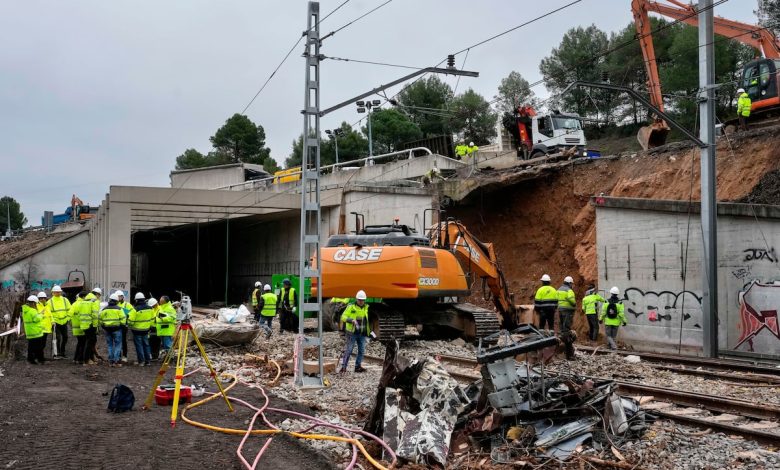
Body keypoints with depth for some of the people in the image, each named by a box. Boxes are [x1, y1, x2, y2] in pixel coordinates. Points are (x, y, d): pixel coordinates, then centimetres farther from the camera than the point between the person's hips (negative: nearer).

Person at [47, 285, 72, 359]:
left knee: (65, 338, 8)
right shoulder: (50, 302, -3)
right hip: (56, 322, -4)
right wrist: (52, 320, -13)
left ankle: (62, 353, 21)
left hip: (64, 322, 4)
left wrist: (68, 318, 2)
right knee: (58, 338, -10)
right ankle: (57, 354, -4)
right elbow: (48, 313, -4)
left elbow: (69, 310, 10)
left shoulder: (65, 300, 6)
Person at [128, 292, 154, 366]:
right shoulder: (150, 308, 0)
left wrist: (129, 325, 4)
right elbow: (152, 319, 9)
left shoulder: (135, 309, -18)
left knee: (139, 345, 3)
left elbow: (131, 320, -17)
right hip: (146, 330, 5)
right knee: (146, 345, 14)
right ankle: (148, 360, 17)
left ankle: (141, 361, 4)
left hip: (137, 330, -5)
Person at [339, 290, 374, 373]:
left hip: (363, 333, 5)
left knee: (361, 350, 5)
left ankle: (358, 366, 14)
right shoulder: (351, 307, -8)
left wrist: (370, 331, 19)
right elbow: (343, 317, -10)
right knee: (349, 350, -6)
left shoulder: (366, 307, 10)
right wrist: (352, 320, -26)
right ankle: (343, 367, -2)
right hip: (352, 332, -5)